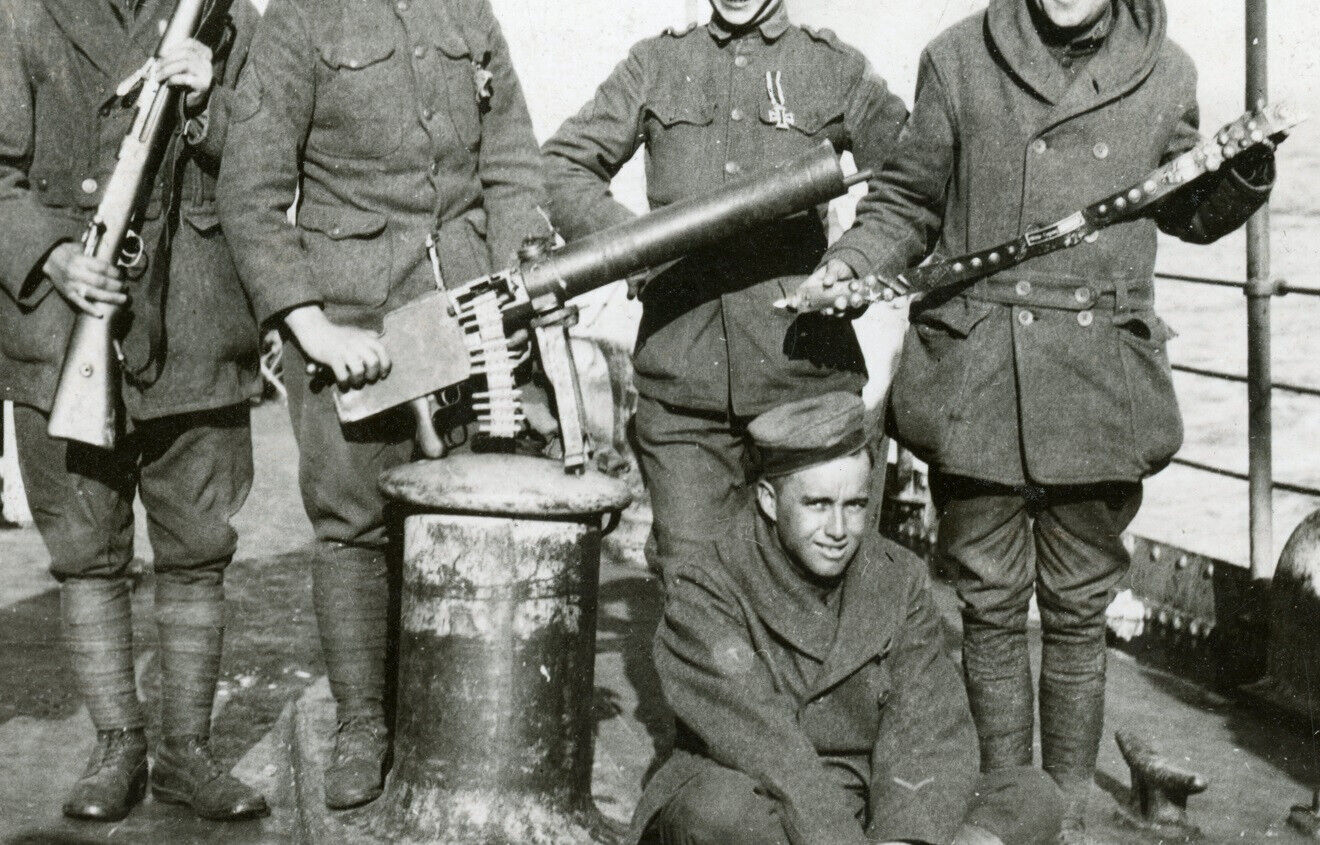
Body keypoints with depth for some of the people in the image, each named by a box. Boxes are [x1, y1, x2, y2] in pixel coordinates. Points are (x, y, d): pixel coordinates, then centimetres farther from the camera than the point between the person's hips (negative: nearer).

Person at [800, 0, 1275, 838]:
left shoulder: (1164, 74, 5)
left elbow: (1188, 211, 19)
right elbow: (907, 202, 9)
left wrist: (1245, 175, -1)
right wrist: (850, 265, -8)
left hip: (1100, 390, 1)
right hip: (976, 381, 0)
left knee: (1079, 609, 10)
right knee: (989, 605, 8)